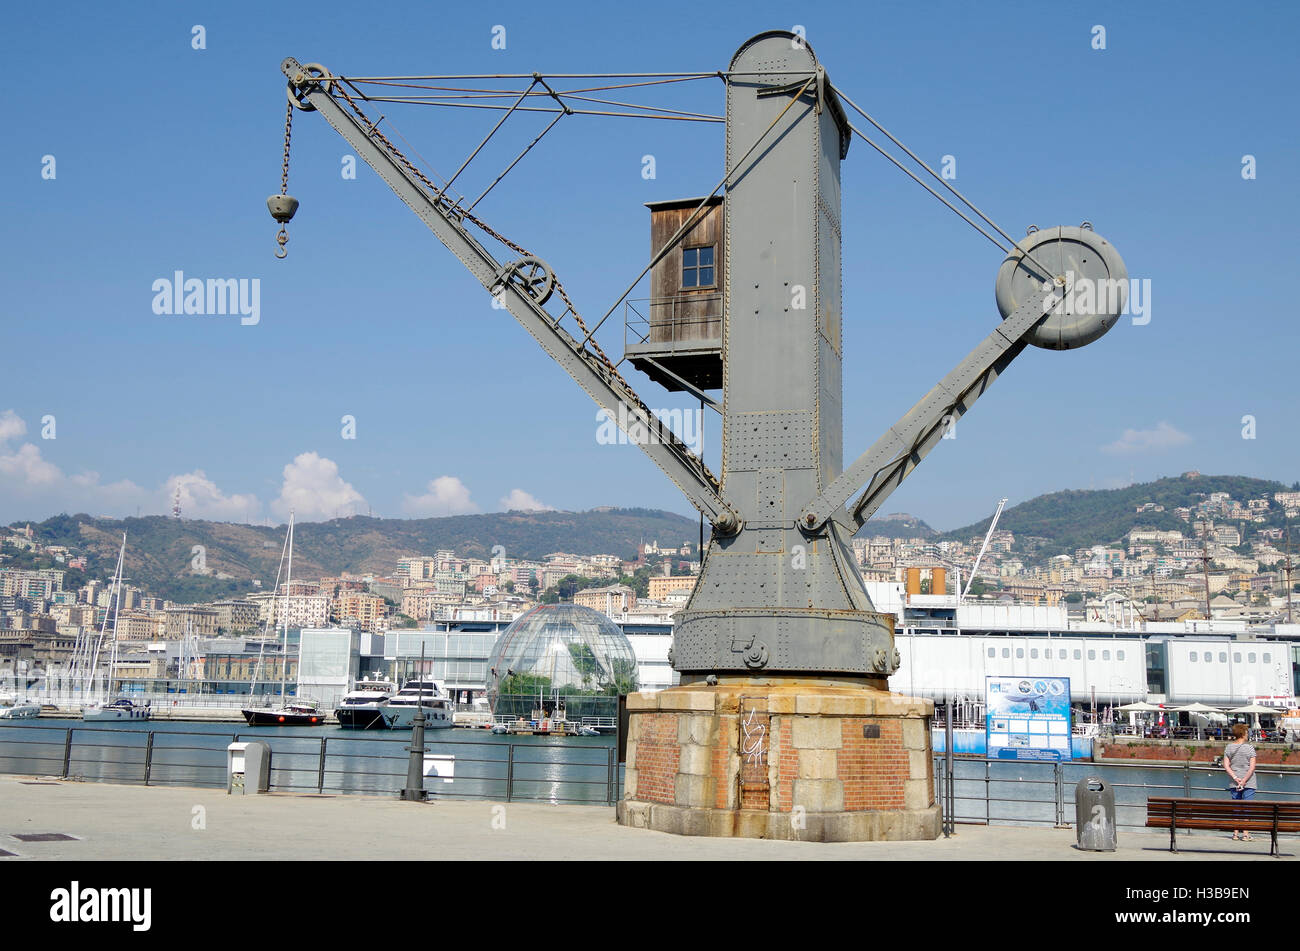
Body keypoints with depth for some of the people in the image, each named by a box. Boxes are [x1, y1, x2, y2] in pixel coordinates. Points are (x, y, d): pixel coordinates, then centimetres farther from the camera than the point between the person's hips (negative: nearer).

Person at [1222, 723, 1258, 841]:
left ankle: (1235, 833, 9)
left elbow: (1226, 765, -2)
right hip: (1249, 784, -3)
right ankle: (1246, 834, 0)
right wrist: (1244, 781, -11)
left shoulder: (1229, 747, 3)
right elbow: (1252, 767, -12)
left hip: (1234, 784, 3)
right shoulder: (1249, 748, -7)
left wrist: (1235, 778, -6)